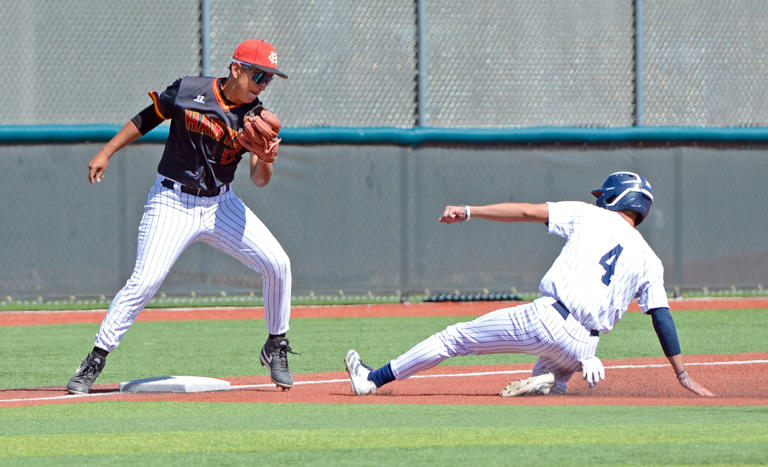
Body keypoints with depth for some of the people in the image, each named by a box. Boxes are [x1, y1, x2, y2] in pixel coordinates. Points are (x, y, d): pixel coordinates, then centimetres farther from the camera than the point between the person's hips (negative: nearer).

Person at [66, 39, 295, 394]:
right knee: (145, 280, -20)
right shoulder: (188, 92, -10)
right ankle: (95, 362, -12)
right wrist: (106, 153, 1)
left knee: (277, 263, -7)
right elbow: (147, 119, 4)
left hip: (220, 204, 4)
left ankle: (276, 348, 13)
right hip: (172, 202, -4)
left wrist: (266, 161, -29)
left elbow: (259, 180, -7)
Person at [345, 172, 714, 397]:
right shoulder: (649, 260, 14)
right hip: (583, 345, 3)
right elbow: (662, 316, 8)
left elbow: (526, 211, 3)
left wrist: (469, 211, 7)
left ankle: (374, 379, 9)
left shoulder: (590, 216, 8)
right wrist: (682, 374, 8)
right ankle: (549, 381, -7)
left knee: (455, 338, 7)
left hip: (546, 318, -3)